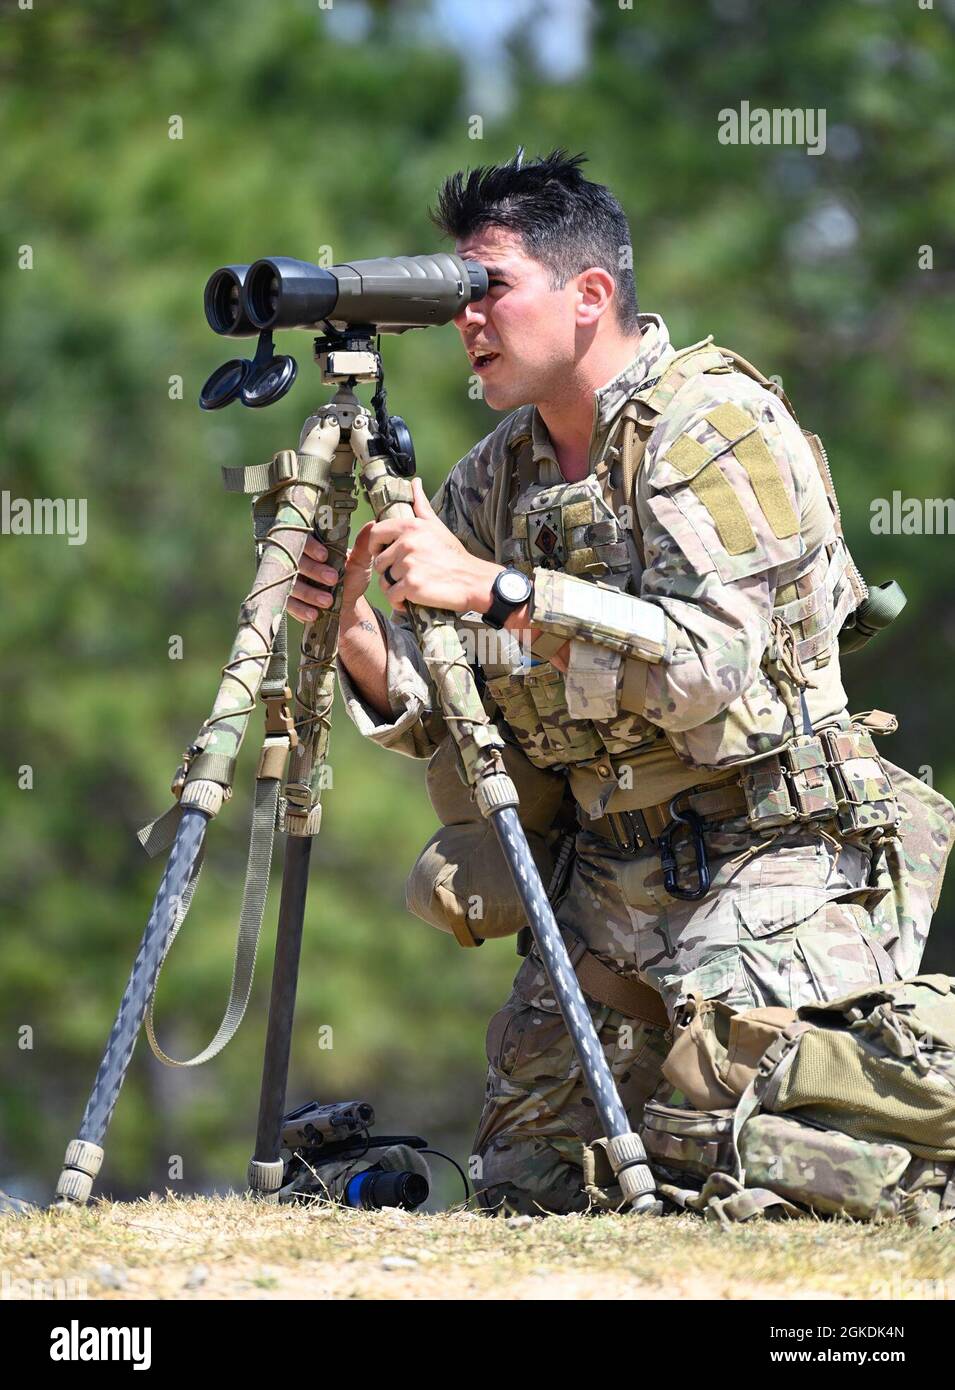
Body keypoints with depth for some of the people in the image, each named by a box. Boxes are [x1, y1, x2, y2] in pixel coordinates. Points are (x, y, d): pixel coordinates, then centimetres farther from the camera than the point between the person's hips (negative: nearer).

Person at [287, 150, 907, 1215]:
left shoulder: (715, 421, -13)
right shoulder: (498, 470, 9)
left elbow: (711, 658, -27)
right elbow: (435, 721, 7)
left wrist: (495, 588, -30)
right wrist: (356, 635, -14)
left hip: (762, 859, -7)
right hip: (608, 879, 7)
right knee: (522, 1189, 3)